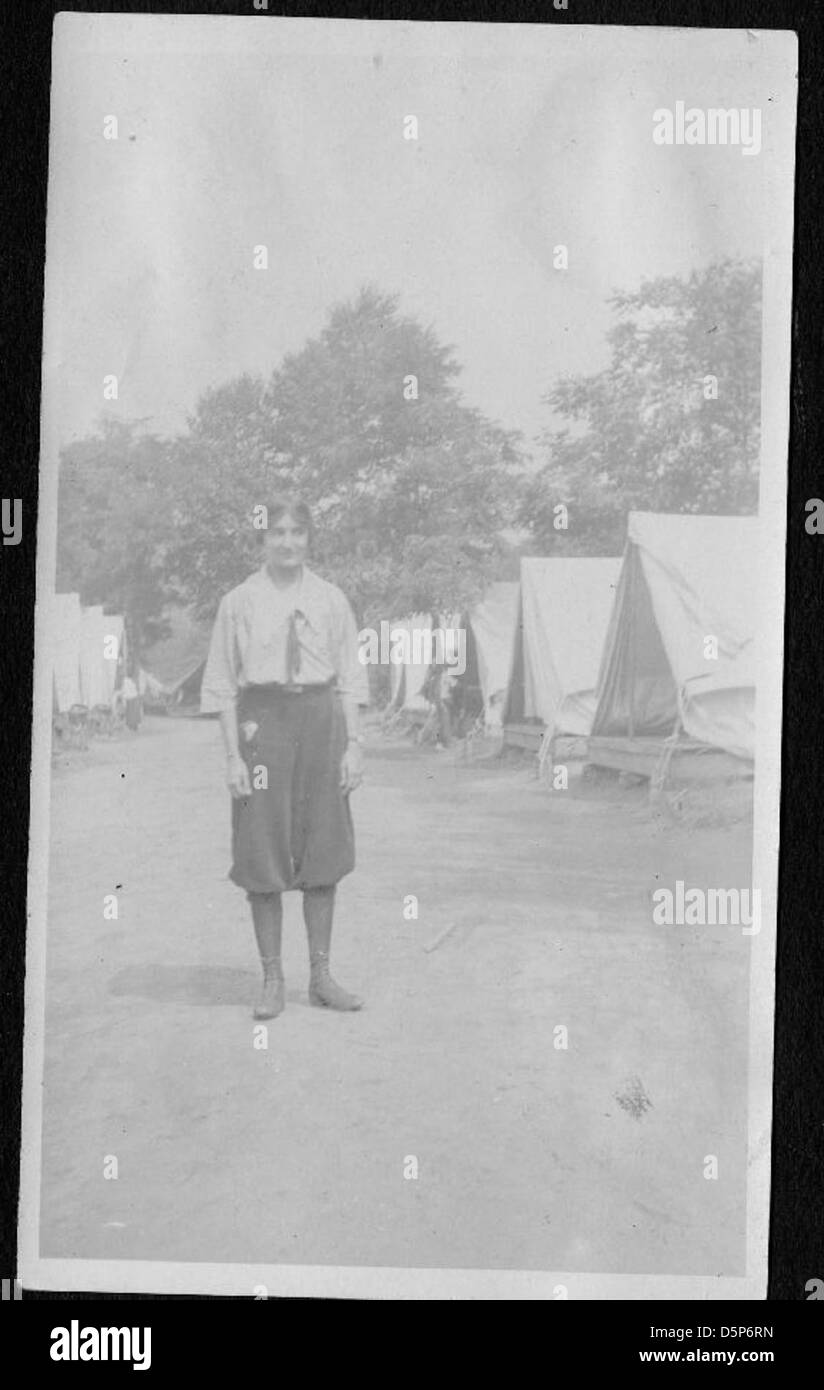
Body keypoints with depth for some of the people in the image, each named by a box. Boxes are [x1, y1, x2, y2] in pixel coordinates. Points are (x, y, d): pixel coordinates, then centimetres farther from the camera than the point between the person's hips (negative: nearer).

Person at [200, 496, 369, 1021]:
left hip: (321, 721, 2)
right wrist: (233, 755, -7)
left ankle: (322, 976, 20)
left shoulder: (330, 600, 5)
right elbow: (222, 684, 0)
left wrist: (354, 744, 0)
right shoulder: (239, 603, -1)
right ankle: (272, 980, 13)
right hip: (261, 721, -2)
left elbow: (350, 678, 7)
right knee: (263, 855, 1)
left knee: (324, 853, 7)